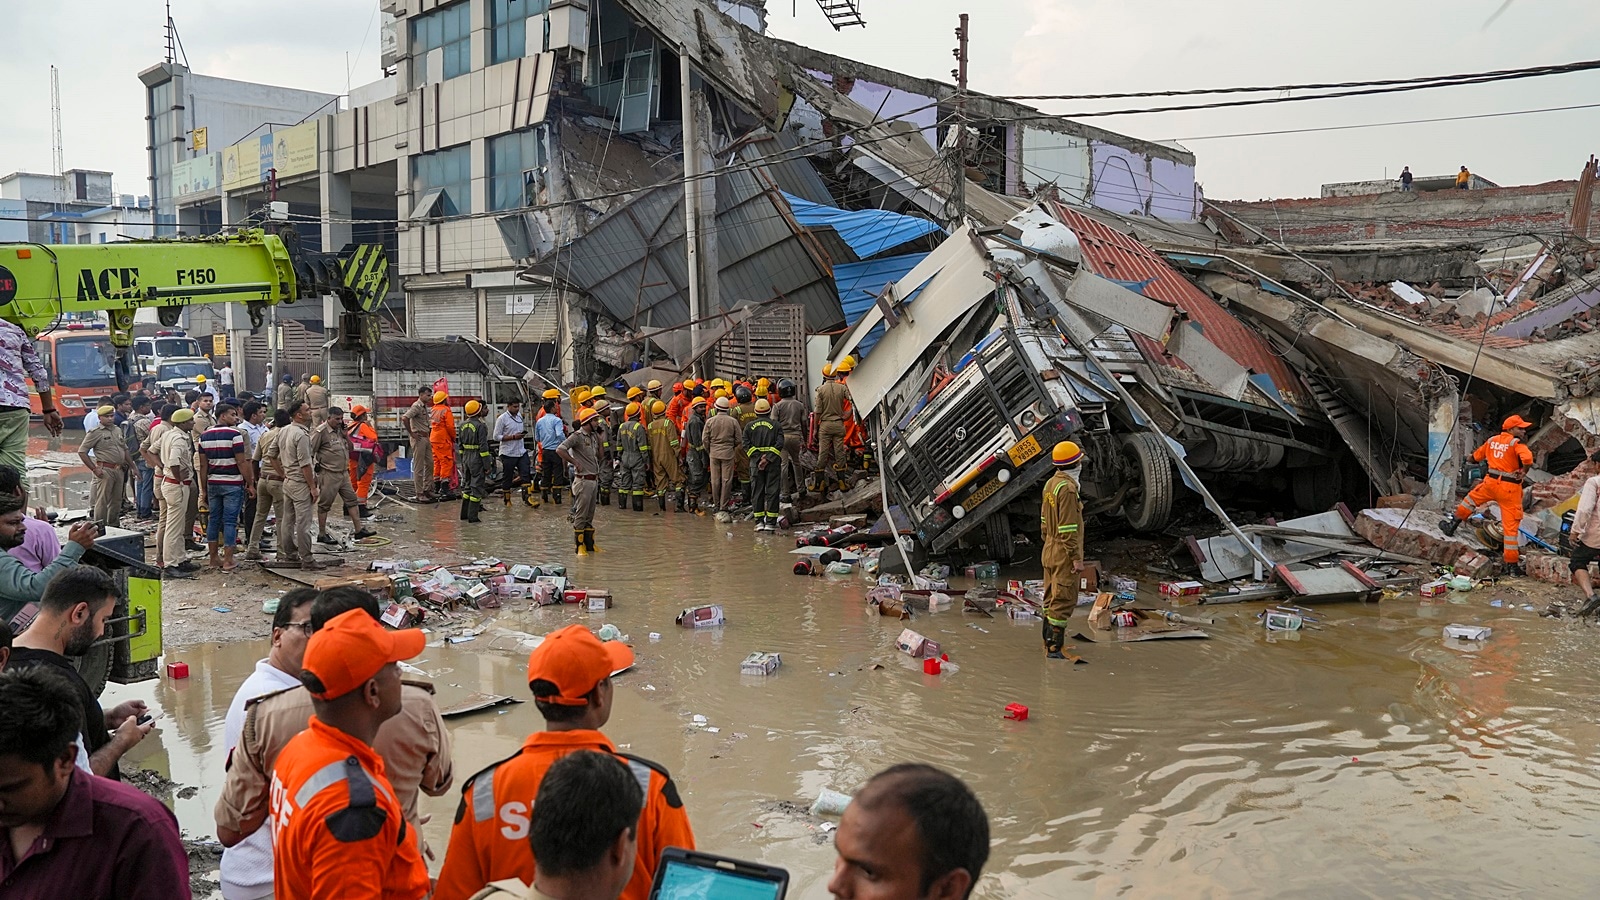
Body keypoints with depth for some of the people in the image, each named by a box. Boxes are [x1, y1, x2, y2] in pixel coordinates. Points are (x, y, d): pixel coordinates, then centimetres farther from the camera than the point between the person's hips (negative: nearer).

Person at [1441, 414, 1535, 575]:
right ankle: (1512, 565, 3)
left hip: (1491, 482, 4)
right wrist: (1523, 472, -9)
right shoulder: (1516, 442, -10)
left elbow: (1476, 456, 23)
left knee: (1472, 498, 35)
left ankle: (1452, 525, 44)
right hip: (1510, 488, -4)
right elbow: (1527, 458, -29)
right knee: (1511, 525, 0)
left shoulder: (1492, 440, 9)